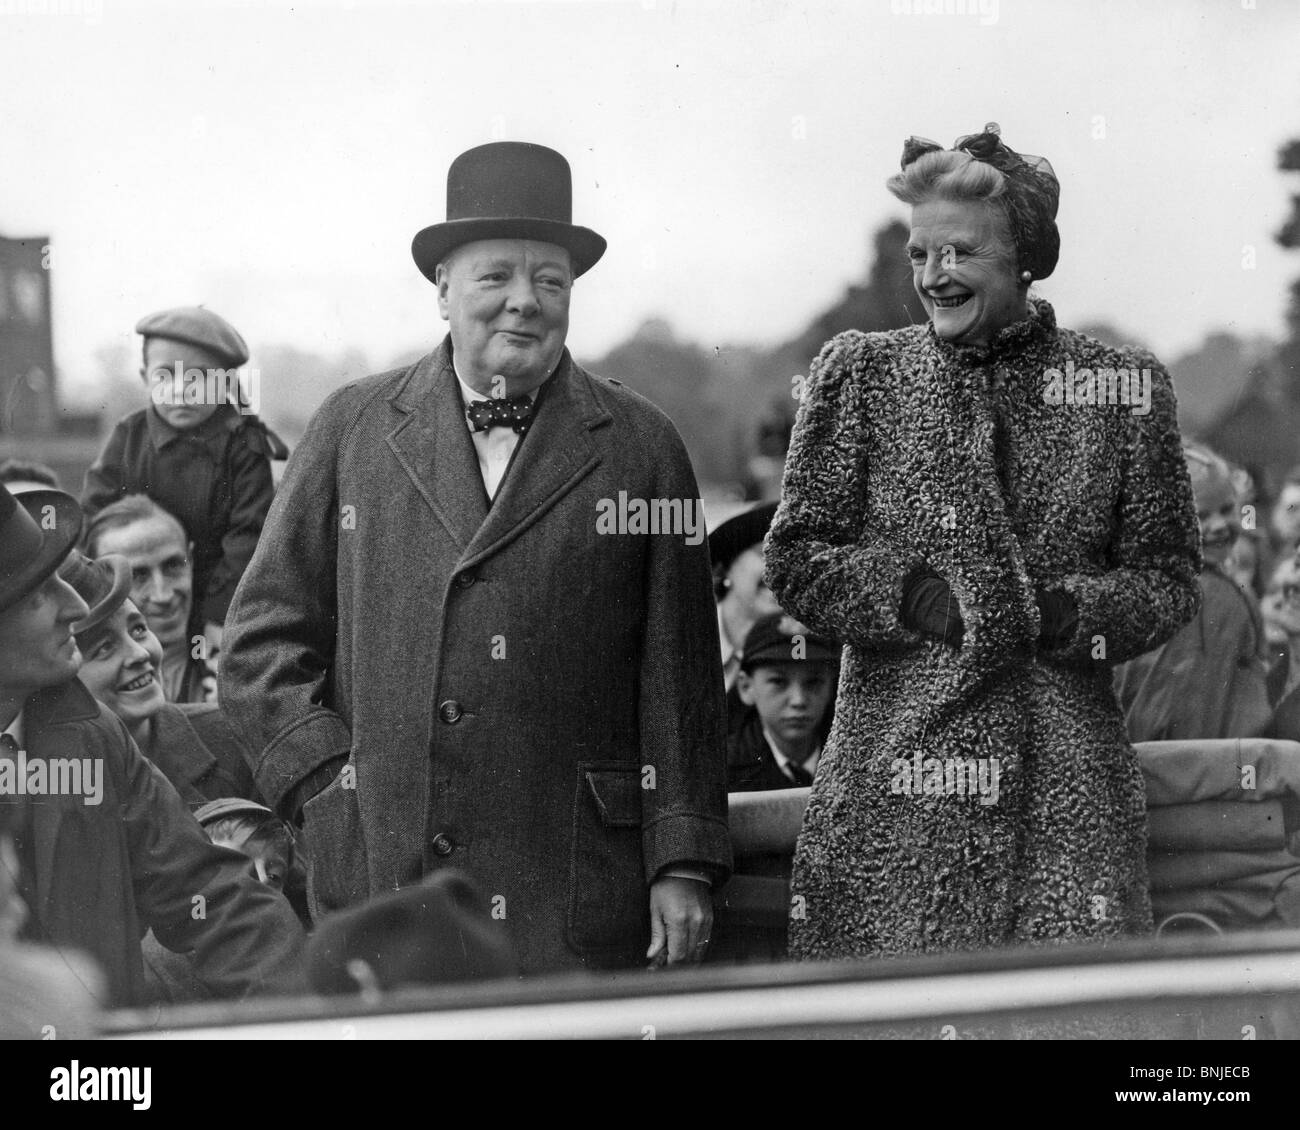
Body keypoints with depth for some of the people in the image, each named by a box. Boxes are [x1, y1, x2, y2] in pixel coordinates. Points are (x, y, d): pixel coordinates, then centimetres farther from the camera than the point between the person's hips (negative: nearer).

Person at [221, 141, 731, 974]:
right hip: (378, 869, 1)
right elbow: (264, 633, 11)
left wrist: (684, 863, -1)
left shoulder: (643, 447, 5)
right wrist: (325, 774, -2)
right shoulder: (354, 428, 8)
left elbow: (680, 675, 3)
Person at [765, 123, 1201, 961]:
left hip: (1070, 779, 1)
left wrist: (1075, 614, -11)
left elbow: (1171, 578, 9)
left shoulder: (1125, 389, 7)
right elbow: (796, 562, 4)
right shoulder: (860, 374, 6)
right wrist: (918, 596, -12)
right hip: (897, 772, 0)